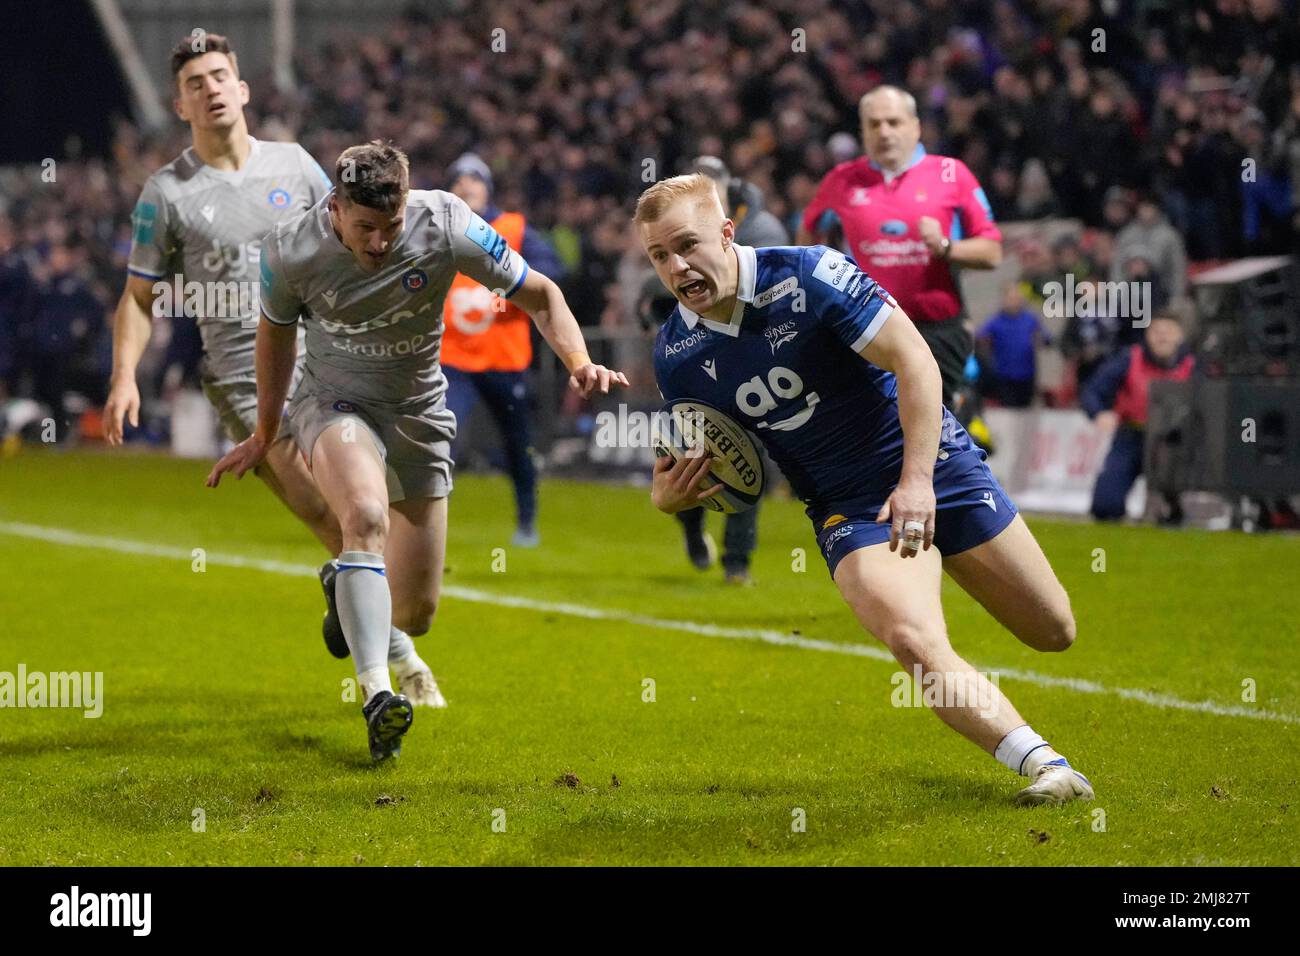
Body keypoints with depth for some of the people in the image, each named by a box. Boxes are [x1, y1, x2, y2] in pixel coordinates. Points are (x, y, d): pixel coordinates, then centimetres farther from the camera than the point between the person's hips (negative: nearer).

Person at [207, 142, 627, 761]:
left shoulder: (447, 227, -21)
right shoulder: (289, 251, -19)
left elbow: (538, 293, -9)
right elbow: (276, 332, 3)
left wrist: (579, 362, -27)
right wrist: (263, 437, 13)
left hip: (419, 413, 2)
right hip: (333, 402, -2)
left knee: (414, 615, 3)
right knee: (367, 516, -37)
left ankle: (347, 585, 41)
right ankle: (375, 694, -41)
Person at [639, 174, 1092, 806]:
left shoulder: (810, 274, -19)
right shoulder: (674, 354, -6)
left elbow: (913, 359, -17)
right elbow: (695, 464, 8)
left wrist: (917, 479, -21)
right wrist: (668, 496, -16)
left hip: (931, 464, -1)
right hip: (845, 508, 1)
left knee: (1054, 633, 7)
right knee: (913, 641, -29)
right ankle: (1046, 766, -26)